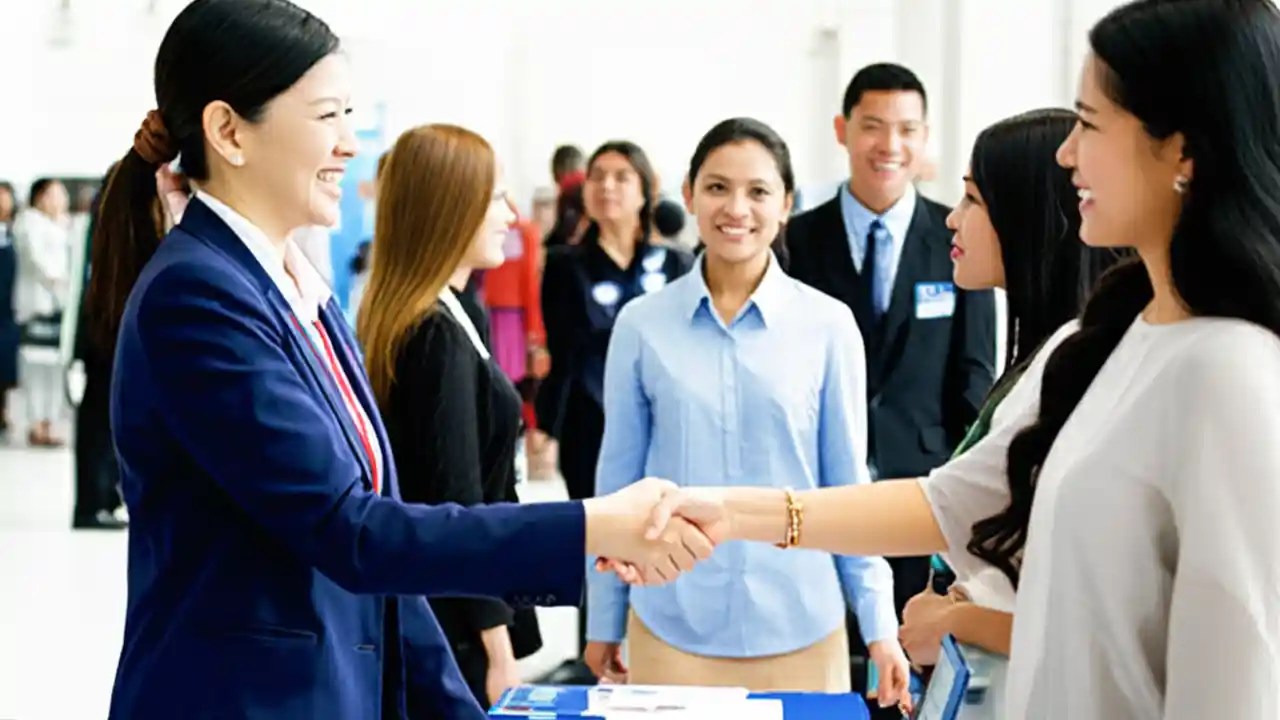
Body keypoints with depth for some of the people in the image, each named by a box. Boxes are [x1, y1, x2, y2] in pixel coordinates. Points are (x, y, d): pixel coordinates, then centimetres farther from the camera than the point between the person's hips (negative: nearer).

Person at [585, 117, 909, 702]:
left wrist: (879, 625, 0)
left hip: (798, 625, 0)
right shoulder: (641, 324, 0)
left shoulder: (828, 324, -2)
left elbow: (848, 482, 3)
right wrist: (603, 622, 7)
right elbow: (618, 480, 6)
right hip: (670, 626, 0)